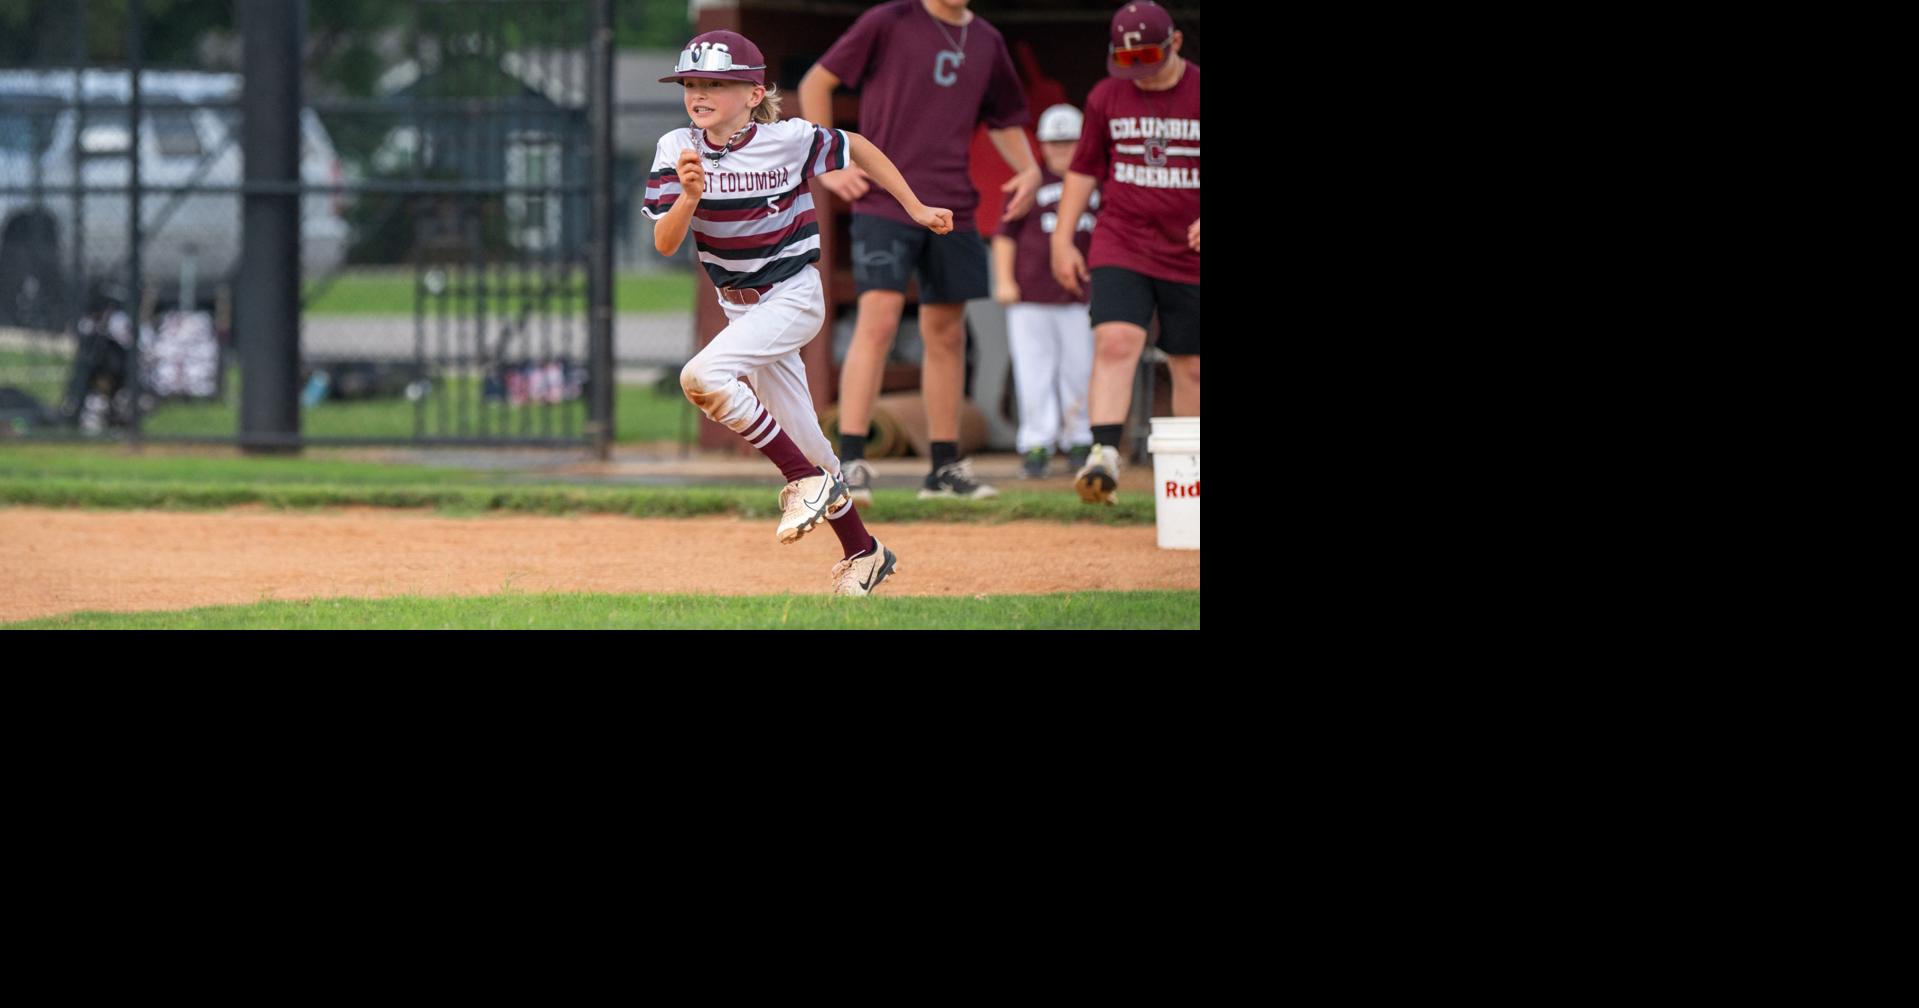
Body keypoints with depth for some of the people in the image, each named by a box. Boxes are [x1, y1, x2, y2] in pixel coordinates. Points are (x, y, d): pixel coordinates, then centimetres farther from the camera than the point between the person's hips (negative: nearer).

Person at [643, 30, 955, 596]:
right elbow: (665, 244, -14)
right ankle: (863, 554, 27)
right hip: (741, 309, 5)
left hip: (793, 298, -5)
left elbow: (855, 148, 2)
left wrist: (915, 208, 6)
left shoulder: (788, 140, -15)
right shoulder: (676, 151, -7)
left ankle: (808, 482, -17)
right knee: (806, 445, 10)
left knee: (702, 377, -28)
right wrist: (690, 195, -33)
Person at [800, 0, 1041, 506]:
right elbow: (815, 83, 1)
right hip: (884, 204, -5)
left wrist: (1028, 169, 5)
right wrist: (827, 166, -4)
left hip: (953, 211, 6)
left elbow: (1003, 119, 25)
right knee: (879, 320, -16)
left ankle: (945, 467, 19)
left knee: (947, 333, 10)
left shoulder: (987, 42, 12)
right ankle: (851, 462, -17)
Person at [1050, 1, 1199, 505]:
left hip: (1189, 255, -1)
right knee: (1115, 341, -19)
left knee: (1190, 366, 5)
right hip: (1120, 249, 1)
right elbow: (1083, 170, 13)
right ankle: (1104, 455, -27)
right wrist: (1062, 240, 6)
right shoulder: (1106, 98, 5)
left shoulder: (1201, 94, -3)